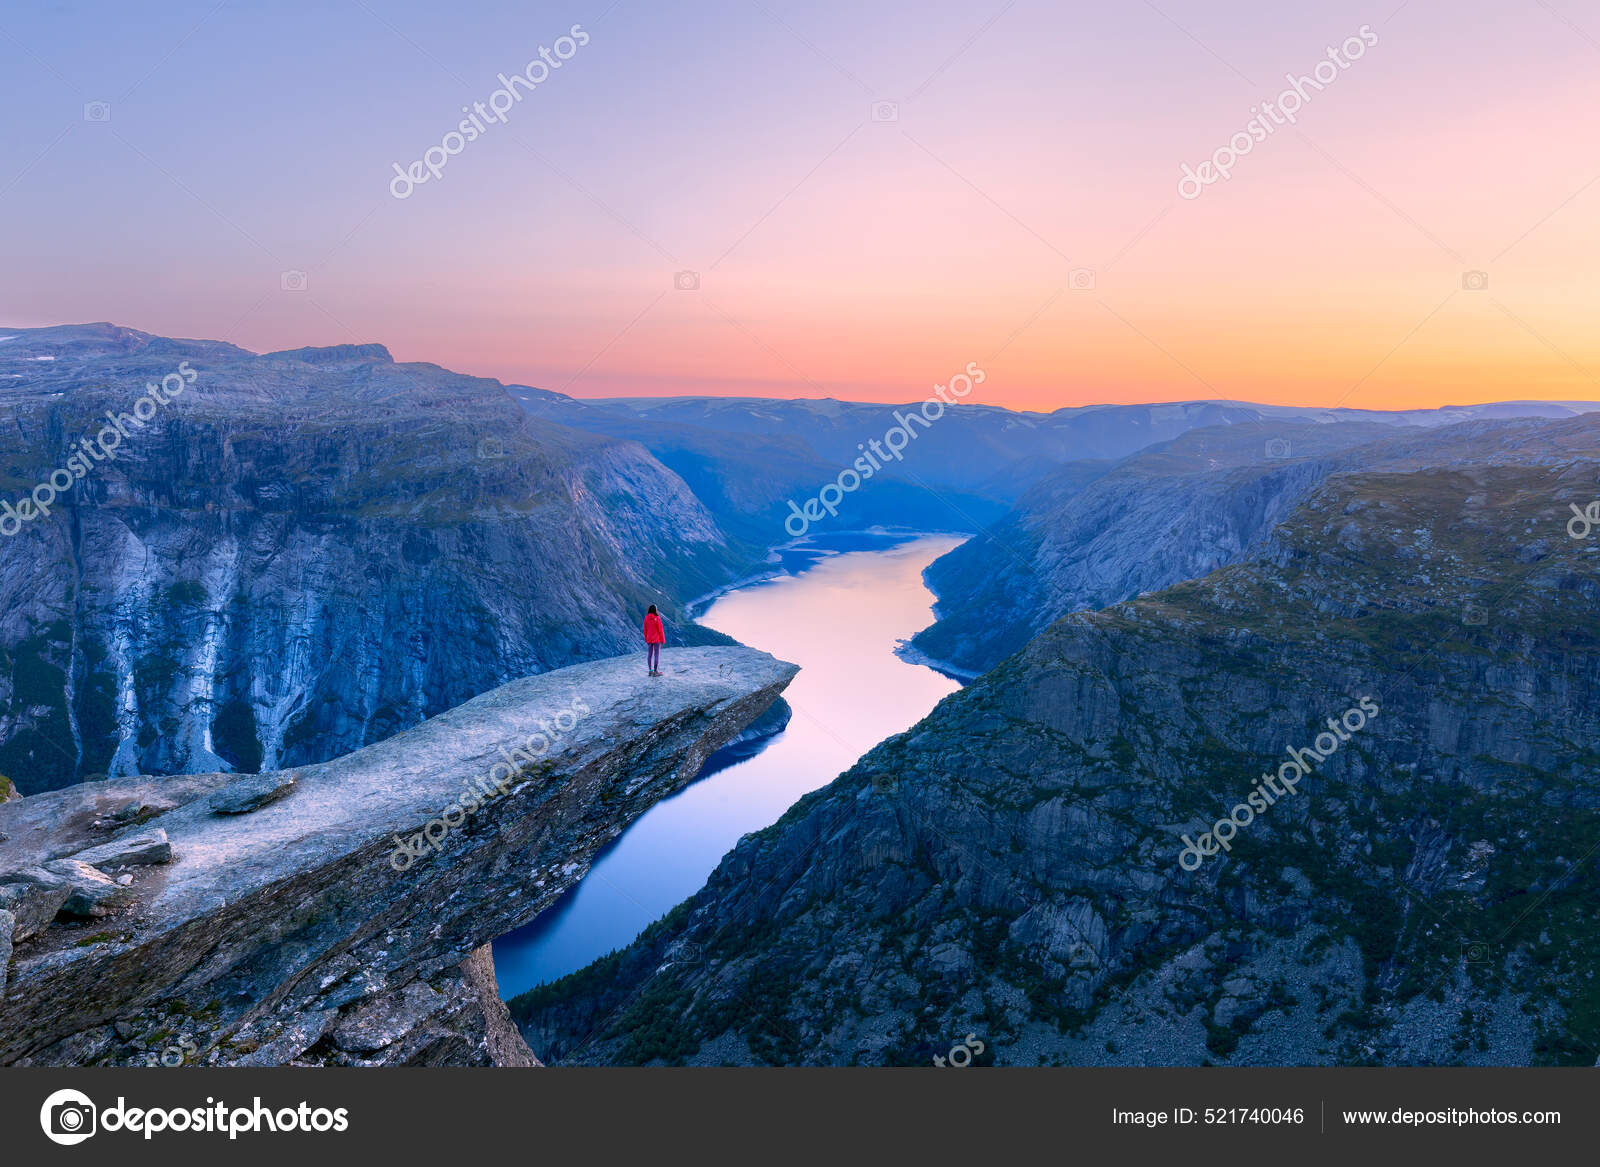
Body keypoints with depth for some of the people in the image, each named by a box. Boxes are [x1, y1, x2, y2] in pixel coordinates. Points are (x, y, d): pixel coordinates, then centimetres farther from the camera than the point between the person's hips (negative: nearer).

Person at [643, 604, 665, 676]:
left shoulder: (646, 618, 0)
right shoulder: (657, 618, -15)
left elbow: (645, 629, 7)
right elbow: (660, 629, -11)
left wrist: (646, 639, 17)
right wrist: (663, 640, -3)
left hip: (649, 639, 5)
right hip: (656, 639, -5)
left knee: (649, 654, 11)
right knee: (657, 654, -1)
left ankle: (650, 670, 16)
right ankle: (655, 671, -3)